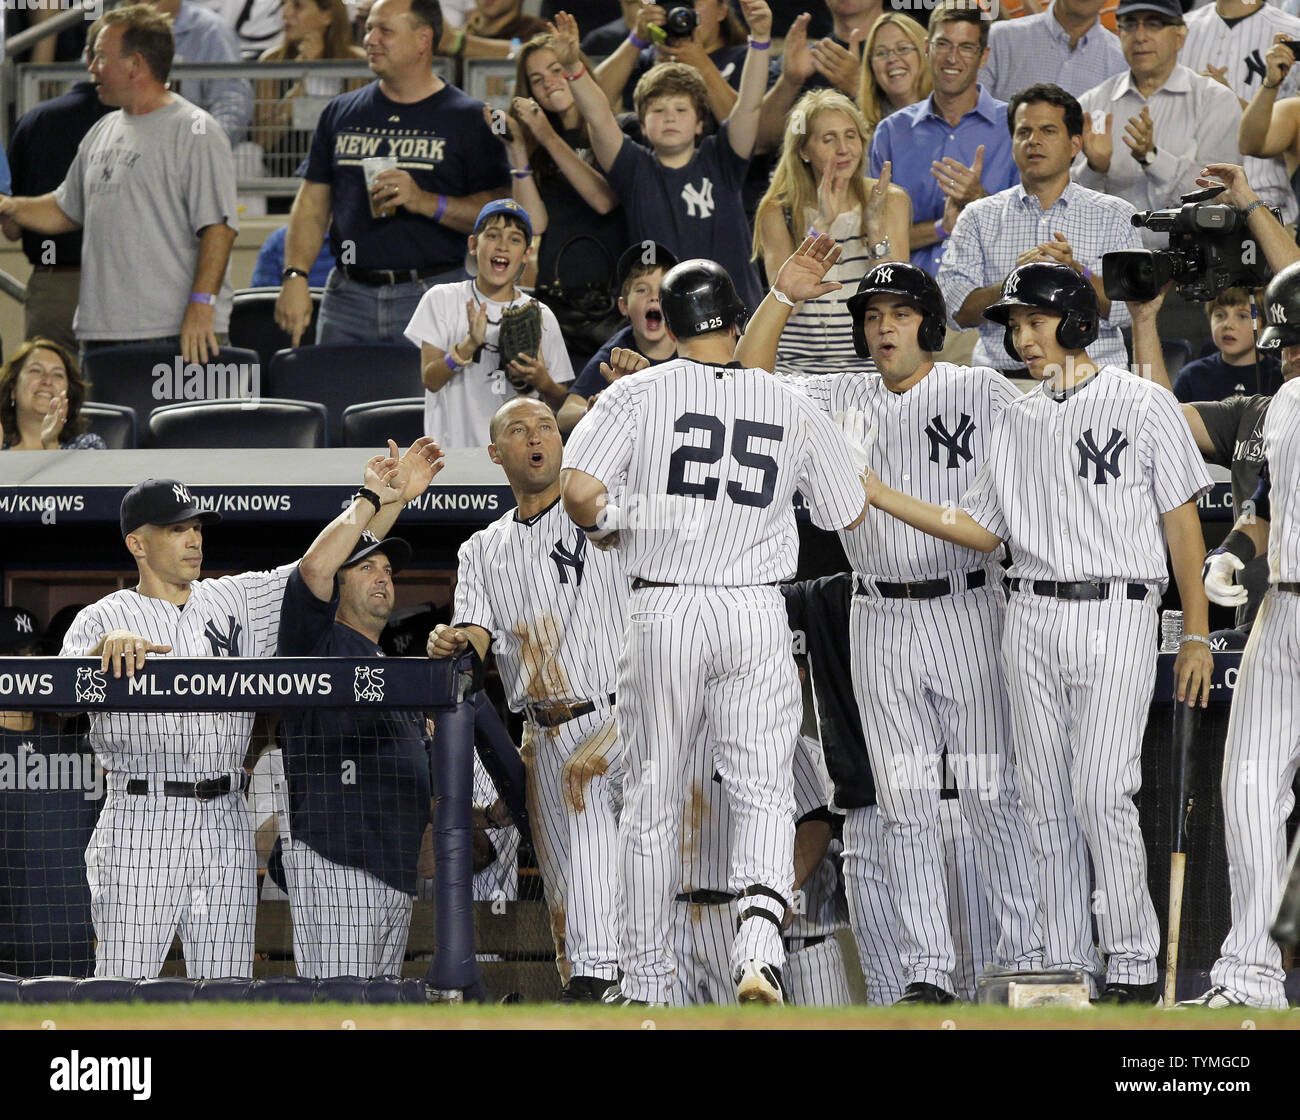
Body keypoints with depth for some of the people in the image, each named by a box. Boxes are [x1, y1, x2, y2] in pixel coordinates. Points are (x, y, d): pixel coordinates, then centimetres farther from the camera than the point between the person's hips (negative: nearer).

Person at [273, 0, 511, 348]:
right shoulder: (340, 113, 15)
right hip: (348, 298, 3)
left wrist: (425, 202, -17)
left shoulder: (468, 119, 2)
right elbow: (312, 205, 14)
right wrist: (295, 276, 0)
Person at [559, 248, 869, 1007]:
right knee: (765, 792, 4)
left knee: (652, 802, 10)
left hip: (664, 611, 0)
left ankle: (646, 983, 17)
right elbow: (850, 512, 12)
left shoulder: (639, 395, -3)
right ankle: (759, 937, -22)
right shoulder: (791, 406, 4)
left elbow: (580, 492, -15)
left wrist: (604, 525, 7)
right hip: (757, 614, 0)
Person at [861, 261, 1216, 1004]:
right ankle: (1067, 965, 10)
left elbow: (1183, 522, -3)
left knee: (1103, 792, -15)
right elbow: (982, 529, 16)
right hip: (1033, 620, 6)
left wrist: (1197, 635, -7)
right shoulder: (1020, 421, 14)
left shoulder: (1144, 405, -2)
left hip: (1117, 616, -6)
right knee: (1049, 799, 5)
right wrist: (881, 496, 6)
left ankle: (1134, 963, -6)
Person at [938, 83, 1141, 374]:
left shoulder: (1114, 215, 14)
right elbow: (957, 311, 4)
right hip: (1003, 375, 1)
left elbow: (1128, 309, 3)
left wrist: (1077, 272, -14)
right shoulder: (978, 217, 16)